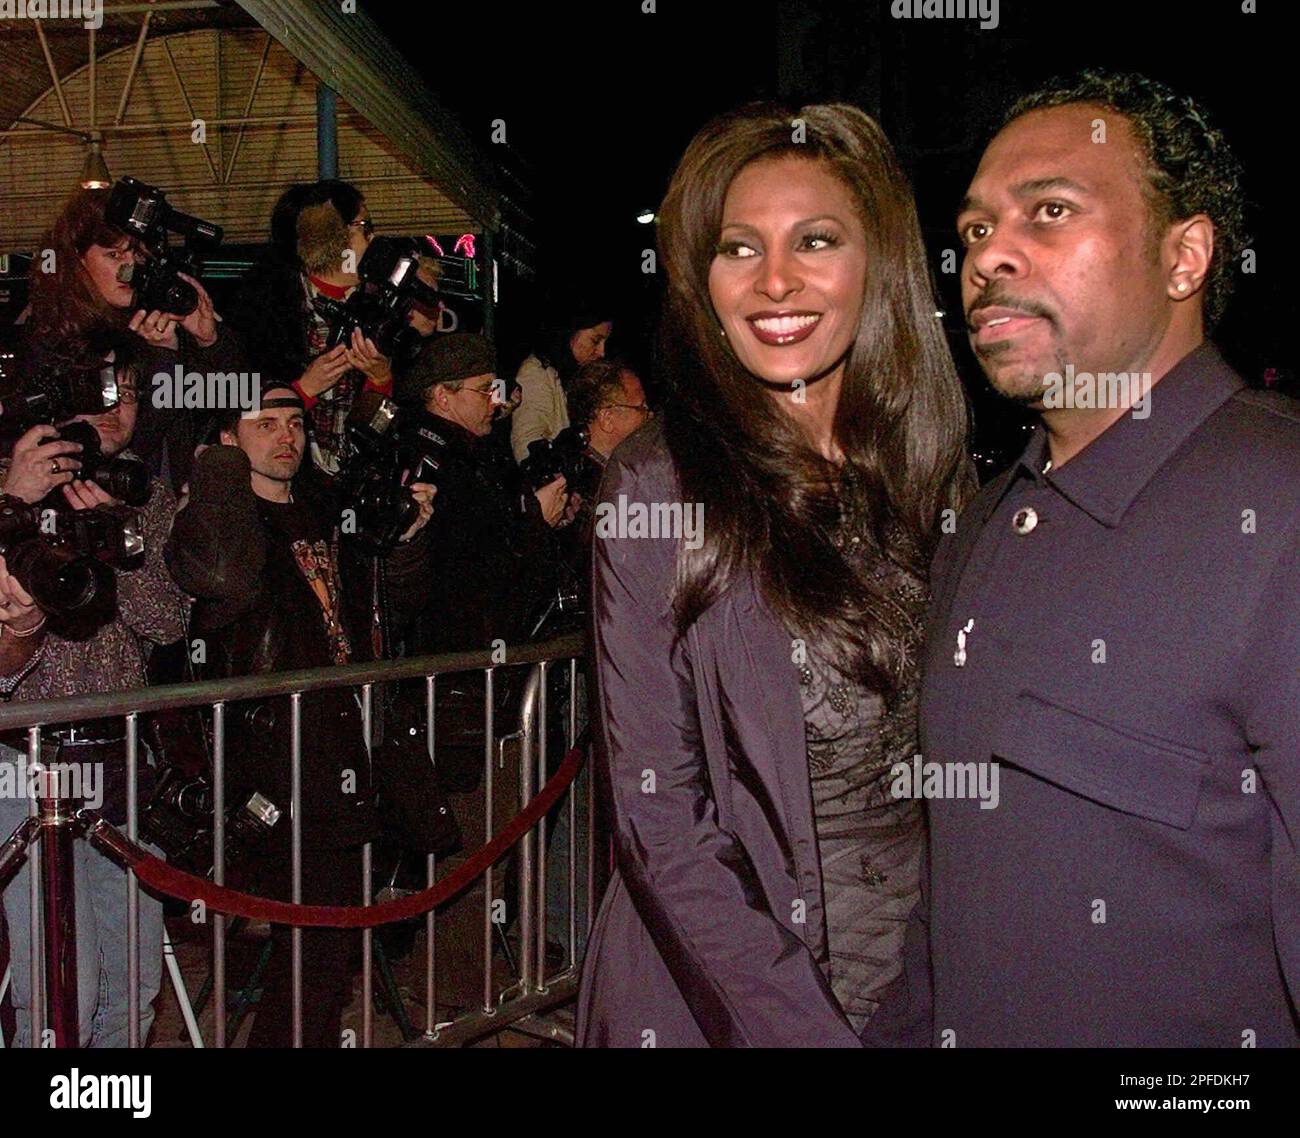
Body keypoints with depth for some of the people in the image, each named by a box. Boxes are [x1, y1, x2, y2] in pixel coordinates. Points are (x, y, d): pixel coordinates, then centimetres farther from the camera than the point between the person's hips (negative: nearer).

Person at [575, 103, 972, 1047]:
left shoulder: (941, 473, -1)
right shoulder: (657, 487, -14)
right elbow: (660, 820, -15)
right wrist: (804, 1028, -20)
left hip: (930, 976, 4)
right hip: (718, 992, -3)